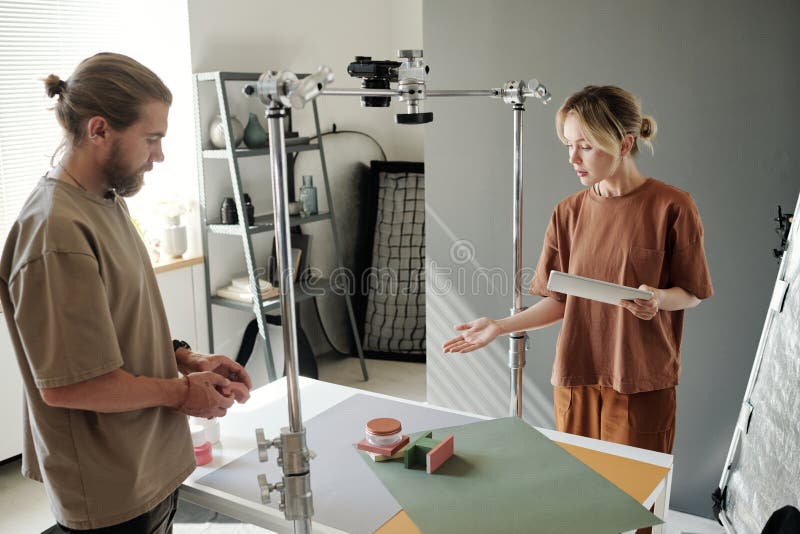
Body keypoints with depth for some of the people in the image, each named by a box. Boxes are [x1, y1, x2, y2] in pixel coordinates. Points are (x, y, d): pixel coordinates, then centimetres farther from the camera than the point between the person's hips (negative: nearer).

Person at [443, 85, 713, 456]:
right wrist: (499, 327, -5)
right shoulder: (568, 213, 4)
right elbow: (560, 300, 5)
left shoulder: (671, 206, -7)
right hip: (575, 379, 3)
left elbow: (692, 292, 0)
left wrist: (657, 299, -21)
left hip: (642, 386, -3)